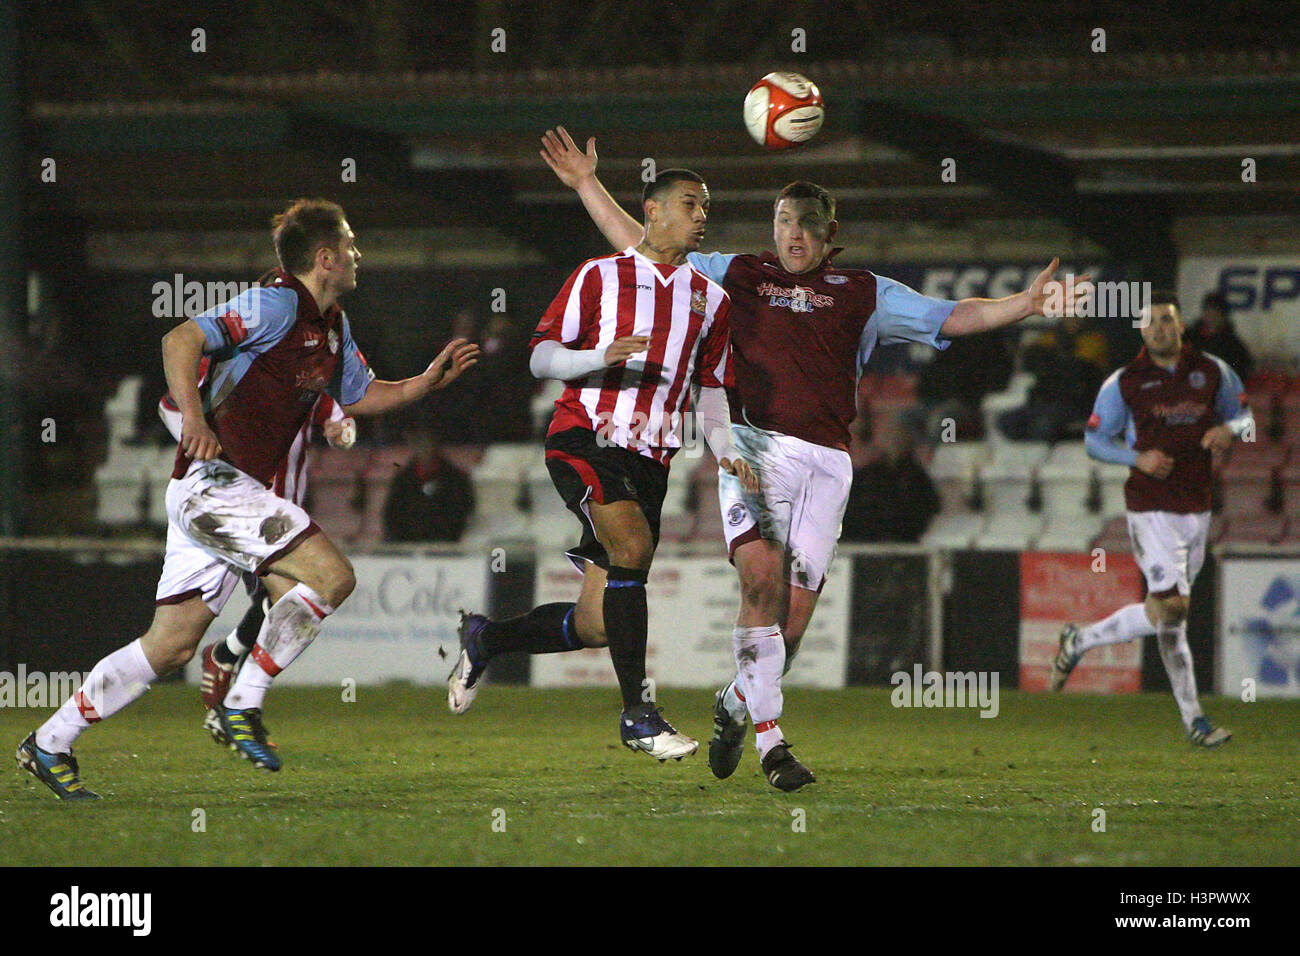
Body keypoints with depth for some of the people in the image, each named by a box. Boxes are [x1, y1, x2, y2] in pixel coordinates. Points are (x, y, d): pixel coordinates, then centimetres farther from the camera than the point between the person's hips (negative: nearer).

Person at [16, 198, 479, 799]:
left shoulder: (333, 326, 18)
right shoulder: (278, 306, -12)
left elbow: (361, 396, 31)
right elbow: (182, 339, -21)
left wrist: (430, 380, 16)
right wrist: (192, 415, -35)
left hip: (238, 490, 10)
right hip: (213, 478, -10)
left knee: (172, 645, 8)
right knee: (332, 576, -17)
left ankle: (49, 744, 12)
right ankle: (242, 705, -11)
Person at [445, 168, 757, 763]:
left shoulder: (710, 299, 17)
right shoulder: (599, 276, 4)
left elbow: (710, 388, 24)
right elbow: (541, 357, 0)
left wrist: (724, 451, 7)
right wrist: (603, 357, -18)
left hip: (649, 461, 5)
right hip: (583, 440, -5)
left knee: (598, 626, -2)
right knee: (633, 544, -30)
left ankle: (486, 639, 26)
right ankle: (637, 713, -23)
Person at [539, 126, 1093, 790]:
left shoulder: (863, 294, 15)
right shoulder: (737, 276, 16)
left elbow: (953, 318, 10)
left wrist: (1026, 305, -3)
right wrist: (587, 185, 17)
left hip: (825, 458, 1)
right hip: (754, 446, -1)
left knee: (796, 608, -3)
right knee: (762, 575, -23)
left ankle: (735, 704, 26)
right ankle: (770, 739, -20)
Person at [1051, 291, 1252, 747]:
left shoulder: (1213, 372, 6)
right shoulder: (1124, 382, -3)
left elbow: (1243, 414, 18)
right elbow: (1095, 440, 3)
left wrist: (1230, 428, -7)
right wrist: (1138, 458, -15)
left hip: (1197, 506, 5)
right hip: (1151, 507, -5)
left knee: (1163, 612, 10)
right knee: (1172, 607, -16)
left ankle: (1081, 640, 28)